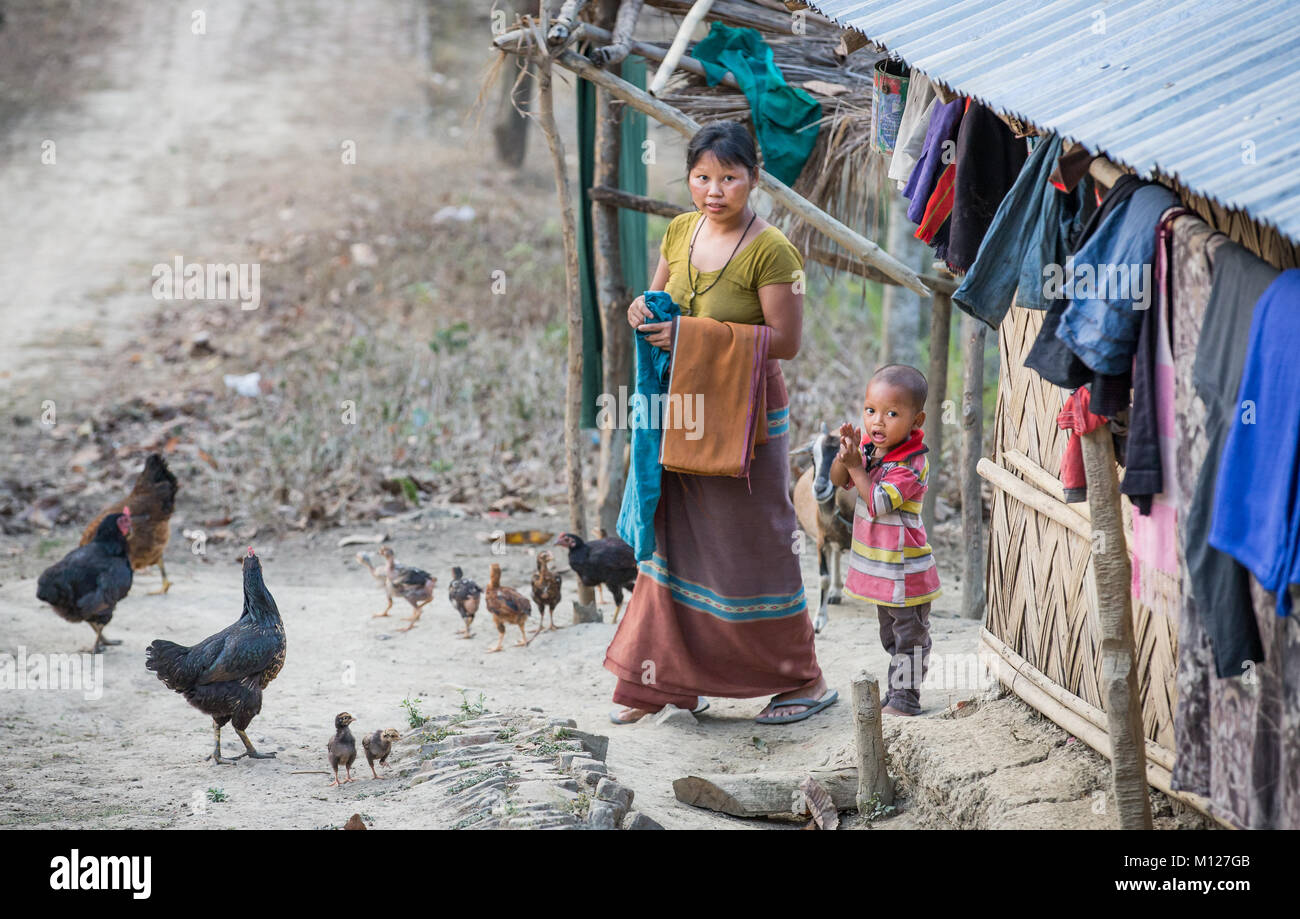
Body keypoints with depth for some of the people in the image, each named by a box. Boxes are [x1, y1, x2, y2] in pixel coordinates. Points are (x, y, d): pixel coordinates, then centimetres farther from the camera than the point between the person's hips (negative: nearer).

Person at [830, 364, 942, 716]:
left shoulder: (912, 464, -23)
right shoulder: (868, 444, 0)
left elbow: (877, 503, -28)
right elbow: (838, 481, 1)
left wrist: (856, 466, -28)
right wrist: (846, 455, -18)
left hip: (904, 569, -8)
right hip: (880, 565, 8)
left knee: (910, 635, 5)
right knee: (891, 634, 21)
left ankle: (905, 697, 15)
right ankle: (896, 692, 33)